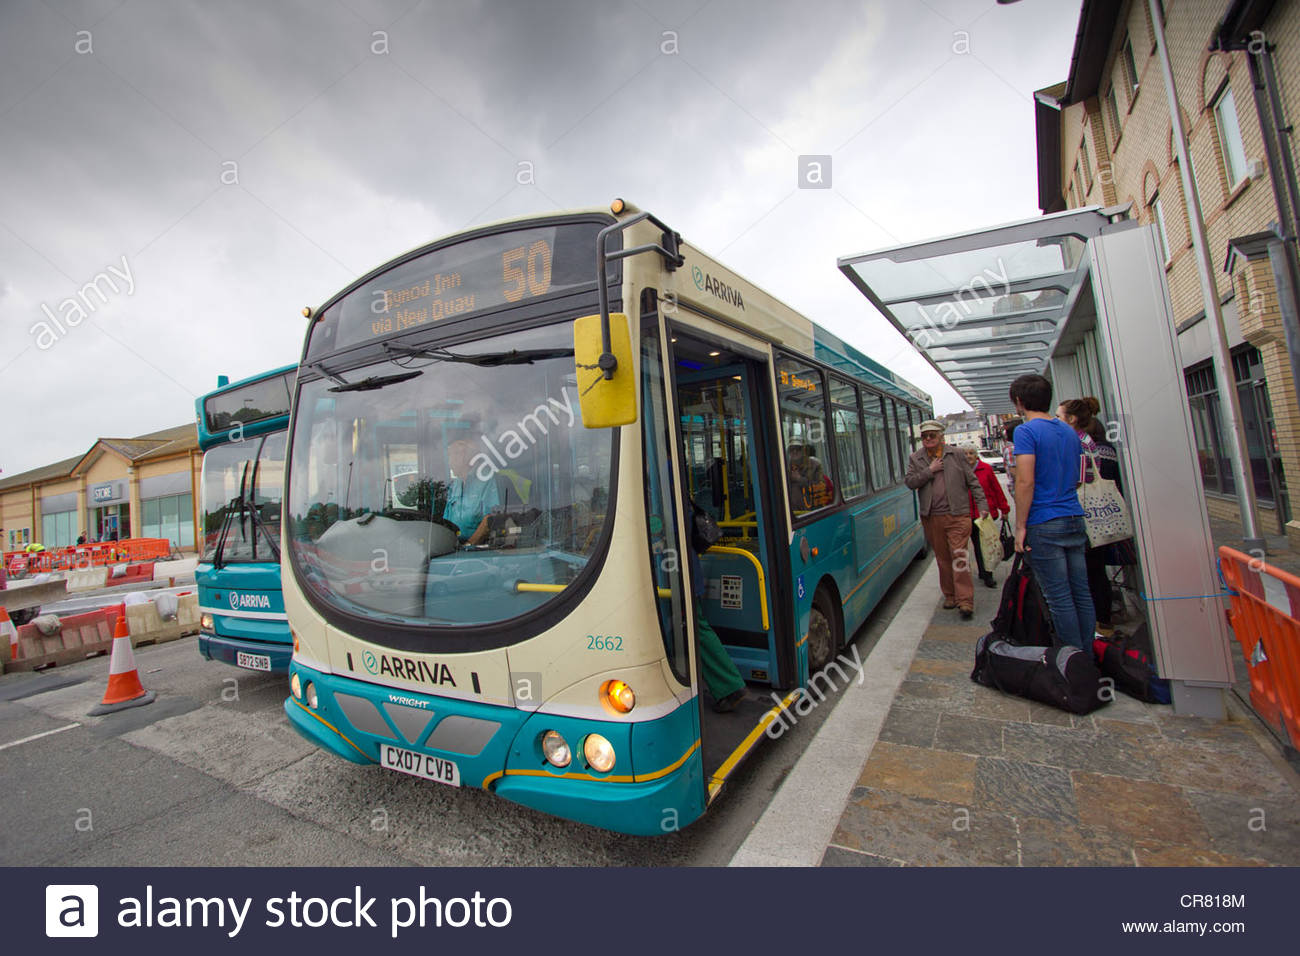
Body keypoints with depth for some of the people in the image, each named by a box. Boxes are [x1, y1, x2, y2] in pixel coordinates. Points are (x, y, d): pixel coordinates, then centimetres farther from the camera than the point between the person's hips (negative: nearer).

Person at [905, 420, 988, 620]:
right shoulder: (915, 458, 10)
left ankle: (965, 601, -4)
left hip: (957, 515, -2)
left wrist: (982, 505, 3)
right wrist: (930, 471, -10)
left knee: (959, 556, -8)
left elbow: (972, 481, 9)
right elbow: (909, 482, -2)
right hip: (932, 518, 2)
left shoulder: (955, 455, 7)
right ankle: (950, 595, 23)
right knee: (942, 558, 10)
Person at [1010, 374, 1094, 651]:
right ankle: (1089, 658, 21)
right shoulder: (1069, 431, 14)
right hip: (1074, 520, 8)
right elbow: (1077, 478, 22)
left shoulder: (1026, 431, -10)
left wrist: (1020, 527, -13)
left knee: (1059, 599, -1)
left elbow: (1025, 482, -17)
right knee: (1082, 593, 12)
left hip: (1044, 525, -8)